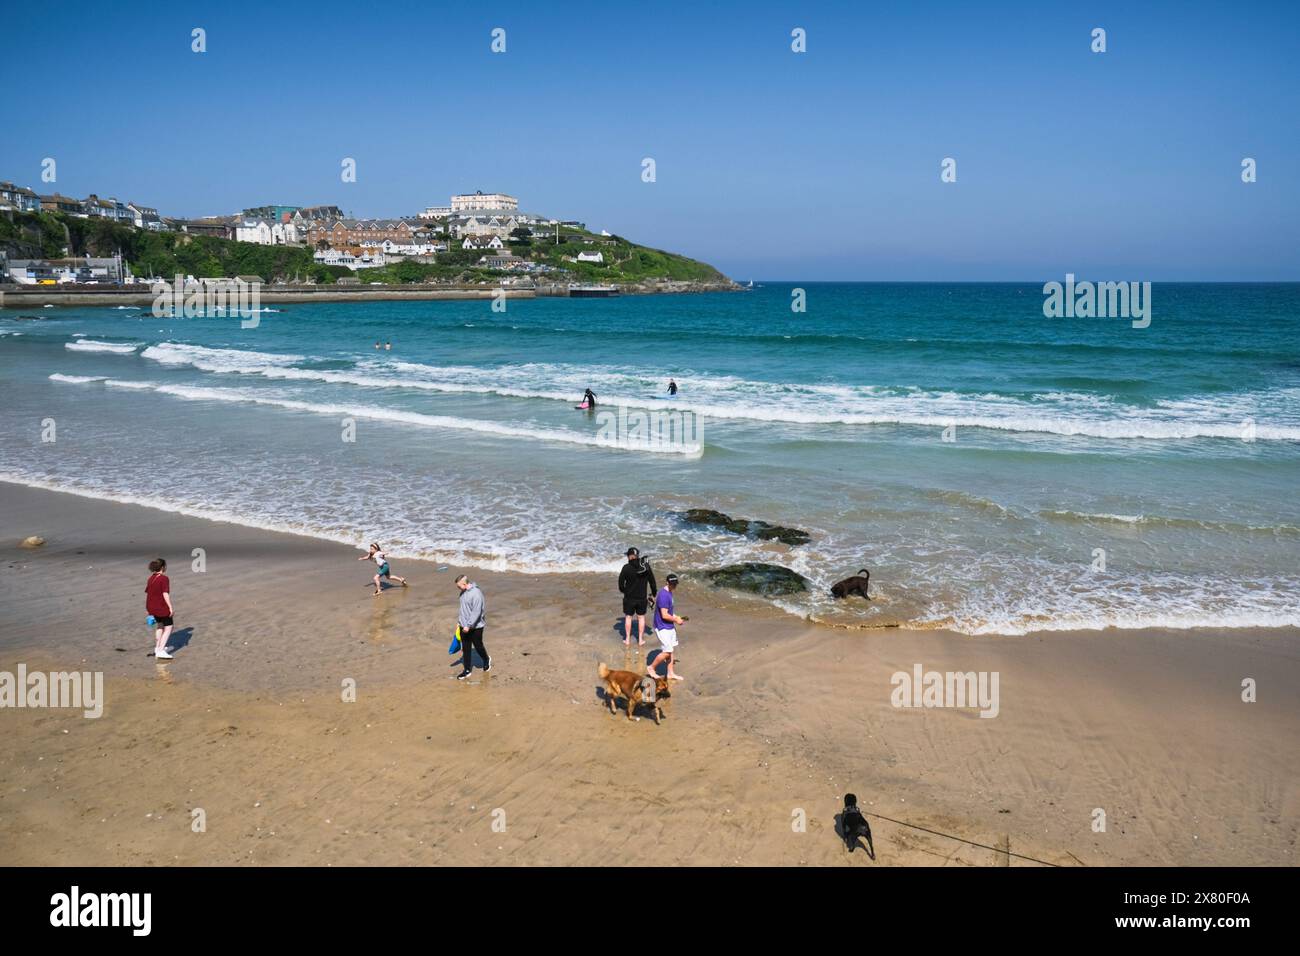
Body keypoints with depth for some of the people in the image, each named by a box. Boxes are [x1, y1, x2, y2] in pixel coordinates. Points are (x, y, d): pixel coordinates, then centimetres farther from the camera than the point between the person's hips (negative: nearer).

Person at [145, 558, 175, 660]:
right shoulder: (164, 578, -15)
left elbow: (147, 593, 15)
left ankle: (158, 647, 35)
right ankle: (160, 651, -5)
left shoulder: (151, 578, 10)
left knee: (160, 624, 28)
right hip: (162, 607, -8)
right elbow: (165, 594, -21)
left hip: (151, 606, 8)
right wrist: (171, 607, -17)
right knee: (168, 627, 2)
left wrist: (147, 608, 23)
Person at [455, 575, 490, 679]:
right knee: (466, 648, 10)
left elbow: (476, 612, -26)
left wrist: (469, 625, -26)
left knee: (478, 646, 10)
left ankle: (486, 660, 38)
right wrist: (459, 620, 20)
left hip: (475, 627, -7)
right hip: (464, 626, 7)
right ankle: (467, 670, 18)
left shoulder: (476, 593, -24)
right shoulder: (463, 592, 3)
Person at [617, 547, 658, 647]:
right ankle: (640, 640, 22)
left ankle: (627, 639, 24)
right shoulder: (646, 566, -9)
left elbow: (621, 583, -10)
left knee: (628, 617, 15)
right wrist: (654, 593, 10)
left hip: (629, 597, -2)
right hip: (642, 597, 2)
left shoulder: (626, 568, -17)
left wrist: (624, 590, 11)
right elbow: (652, 581, -3)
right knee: (641, 617, 17)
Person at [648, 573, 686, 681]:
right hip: (662, 628, -10)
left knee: (671, 649, 15)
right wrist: (676, 620, -13)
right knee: (667, 651, -4)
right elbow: (664, 615, -26)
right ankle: (651, 668, 14)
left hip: (670, 627, 10)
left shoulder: (669, 592, 6)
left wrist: (676, 616, 7)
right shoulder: (664, 595, -25)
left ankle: (670, 674, 25)